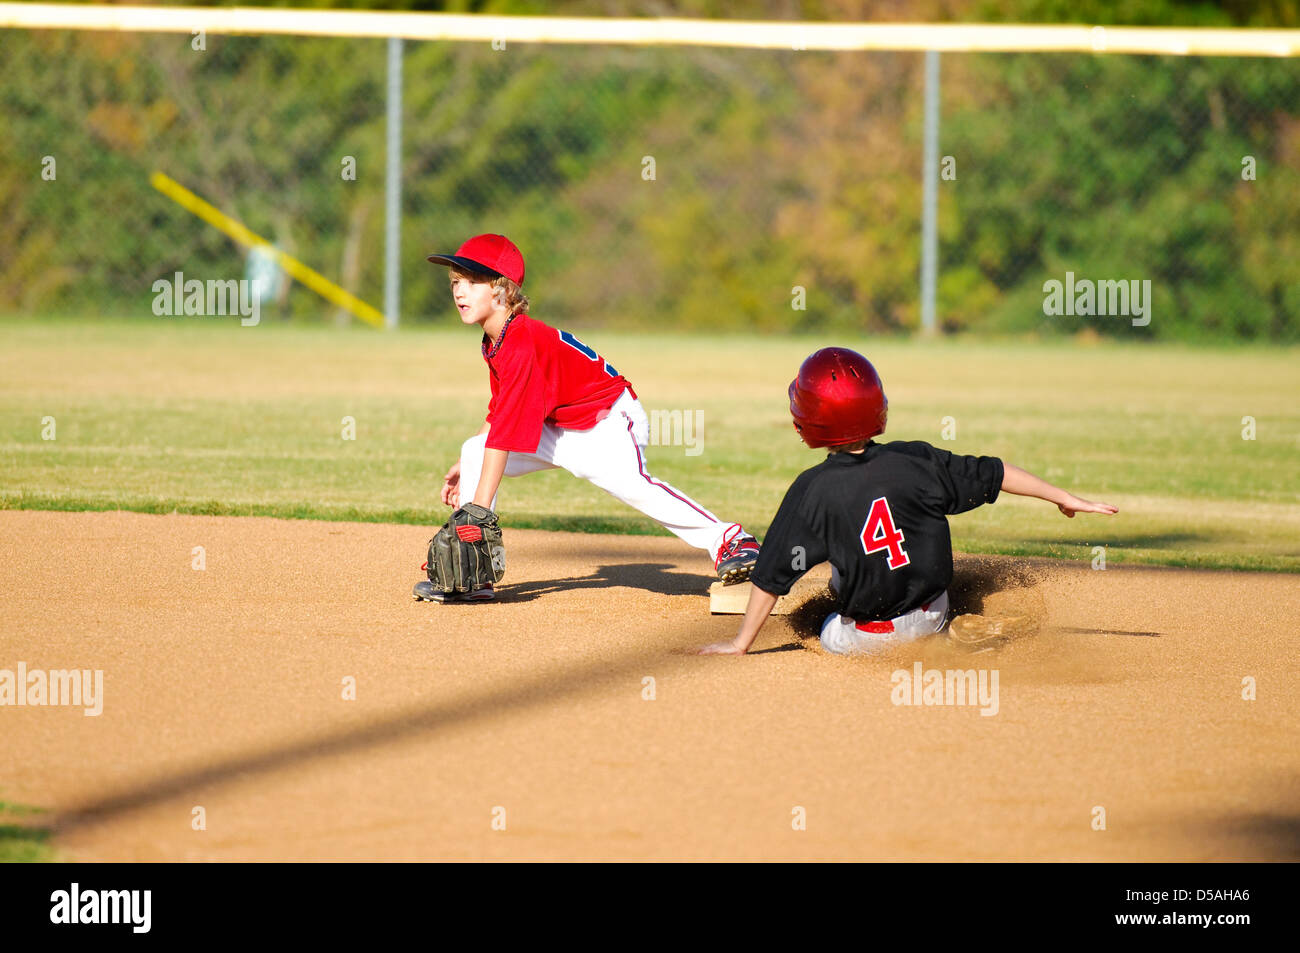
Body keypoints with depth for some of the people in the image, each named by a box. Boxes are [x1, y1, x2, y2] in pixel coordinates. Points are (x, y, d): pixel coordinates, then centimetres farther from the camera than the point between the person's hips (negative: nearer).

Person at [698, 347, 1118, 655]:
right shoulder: (914, 462, -12)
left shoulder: (812, 491, -17)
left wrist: (741, 644, -2)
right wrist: (1063, 497, 12)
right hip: (929, 618, 5)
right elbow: (992, 474, -1)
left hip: (861, 640, -5)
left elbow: (773, 576, -12)